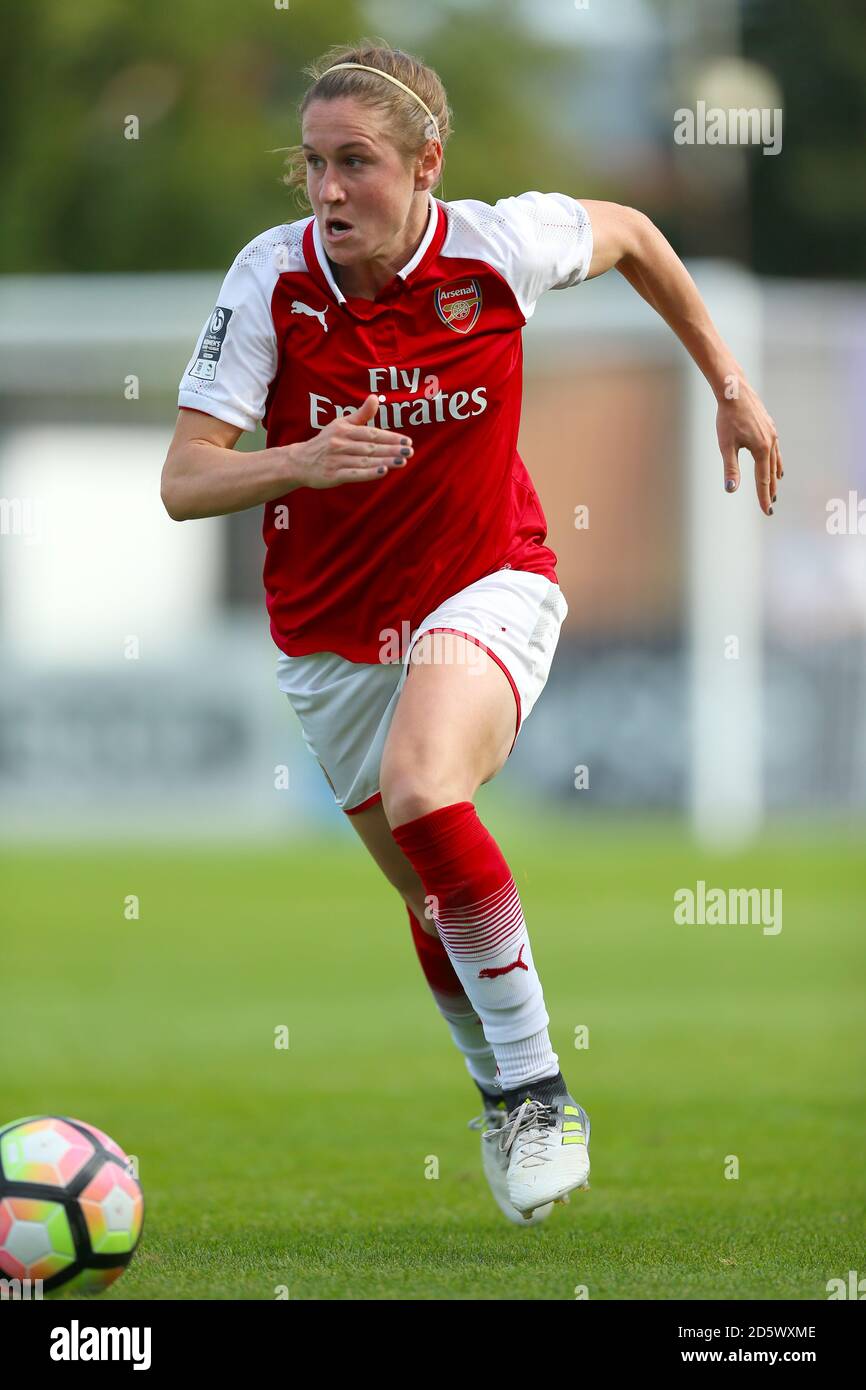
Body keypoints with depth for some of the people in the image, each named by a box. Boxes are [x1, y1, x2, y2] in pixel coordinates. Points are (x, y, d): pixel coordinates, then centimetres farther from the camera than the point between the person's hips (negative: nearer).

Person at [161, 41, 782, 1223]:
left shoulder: (498, 249, -18)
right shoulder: (272, 280, -18)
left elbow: (628, 233, 6)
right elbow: (183, 482, -19)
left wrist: (729, 385, 11)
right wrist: (301, 462, -39)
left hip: (487, 587, -3)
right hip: (333, 627, 3)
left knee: (422, 794, -32)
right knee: (431, 896, 14)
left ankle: (539, 1090, -22)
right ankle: (504, 1097, 43)